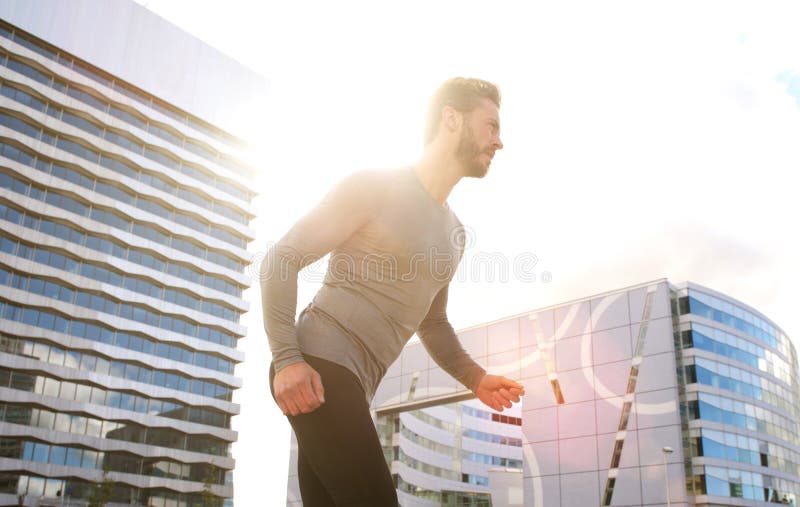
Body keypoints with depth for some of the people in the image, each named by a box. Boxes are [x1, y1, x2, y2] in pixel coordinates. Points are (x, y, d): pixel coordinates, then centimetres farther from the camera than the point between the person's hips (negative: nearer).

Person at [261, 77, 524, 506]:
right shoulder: (373, 186, -4)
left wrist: (474, 377, 10)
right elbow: (281, 260, -7)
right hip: (319, 370, -8)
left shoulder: (454, 234, 19)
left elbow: (432, 323, 28)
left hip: (351, 386, 9)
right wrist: (286, 358, -19)